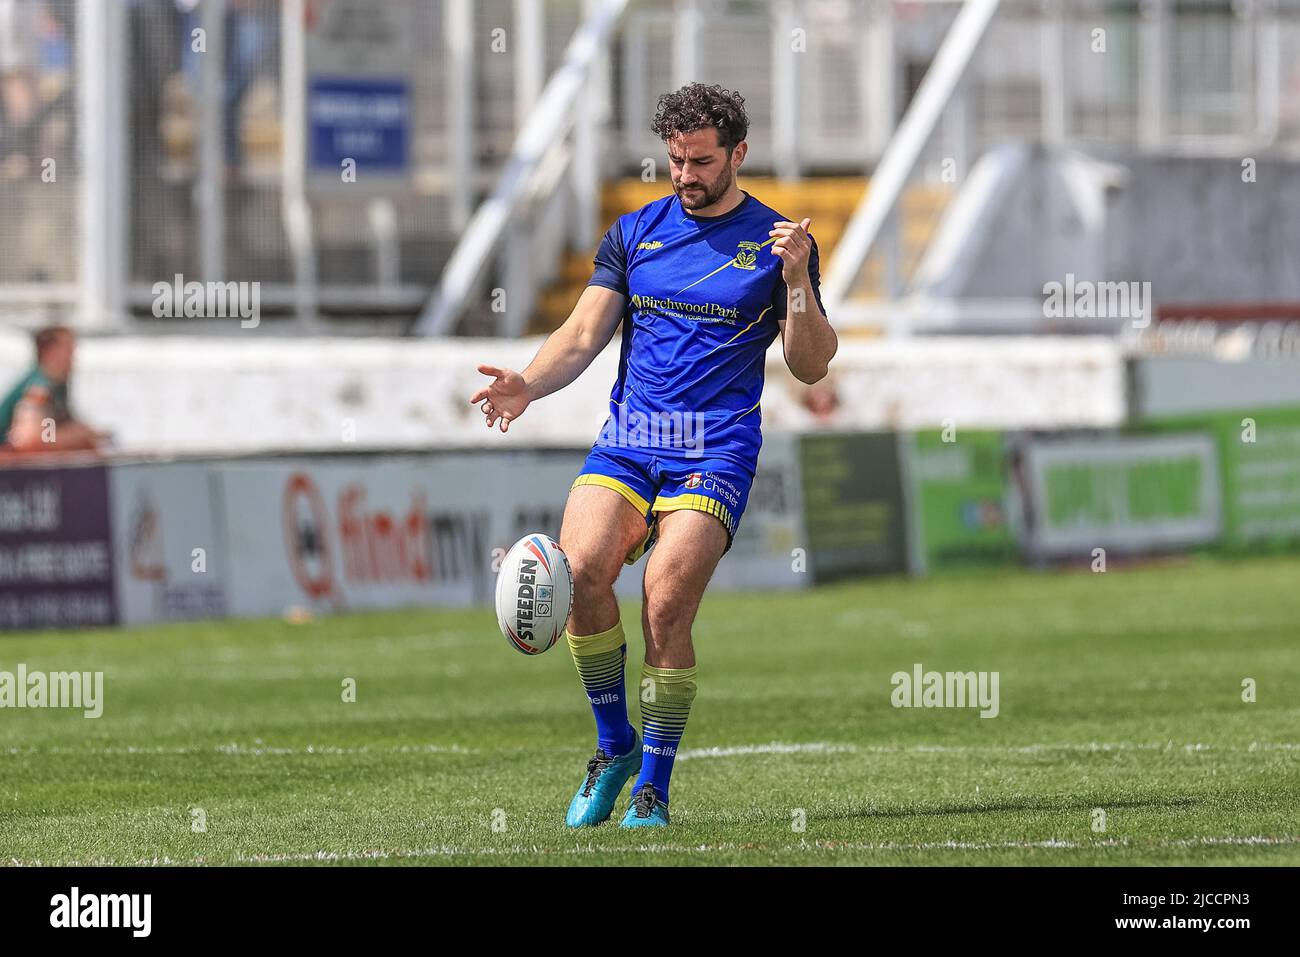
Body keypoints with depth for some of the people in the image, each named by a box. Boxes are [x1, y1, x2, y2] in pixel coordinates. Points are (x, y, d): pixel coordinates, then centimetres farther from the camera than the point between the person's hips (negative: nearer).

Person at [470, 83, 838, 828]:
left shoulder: (777, 241, 4)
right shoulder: (635, 232, 14)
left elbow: (811, 366, 2)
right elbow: (585, 333, 10)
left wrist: (796, 279, -14)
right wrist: (529, 384, -9)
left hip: (715, 451, -3)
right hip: (628, 439, 3)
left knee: (667, 606, -20)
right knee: (580, 571, -22)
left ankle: (653, 788, -6)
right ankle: (614, 746, -1)